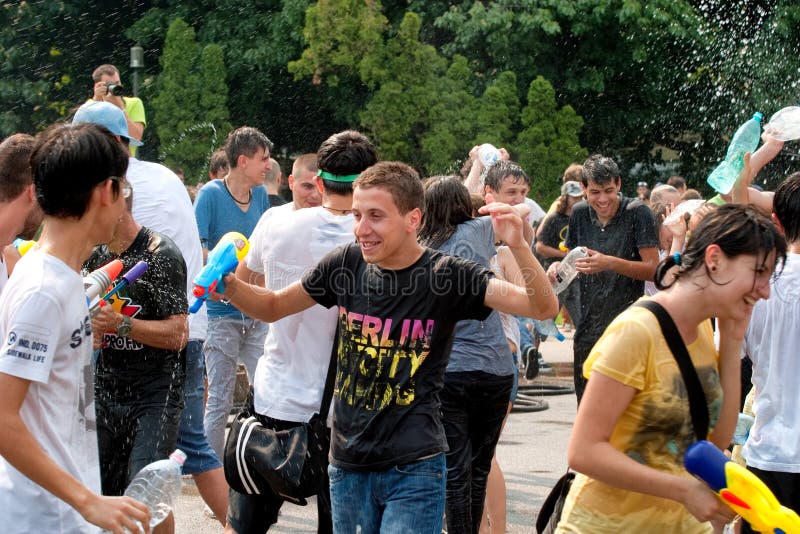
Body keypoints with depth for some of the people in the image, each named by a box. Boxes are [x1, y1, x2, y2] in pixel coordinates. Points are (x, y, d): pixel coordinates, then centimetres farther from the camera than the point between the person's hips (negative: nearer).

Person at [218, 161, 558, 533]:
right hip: (347, 464, 4)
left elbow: (543, 308, -17)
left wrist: (517, 245, -34)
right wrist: (229, 286, -7)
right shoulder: (347, 263, 1)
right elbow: (272, 308, 13)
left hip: (413, 470, -4)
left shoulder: (445, 275, -10)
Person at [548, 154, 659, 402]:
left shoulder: (637, 212, -9)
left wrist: (610, 263, -25)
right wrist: (559, 267, 0)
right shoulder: (580, 213, 7)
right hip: (588, 329, 6)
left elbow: (653, 269, -13)